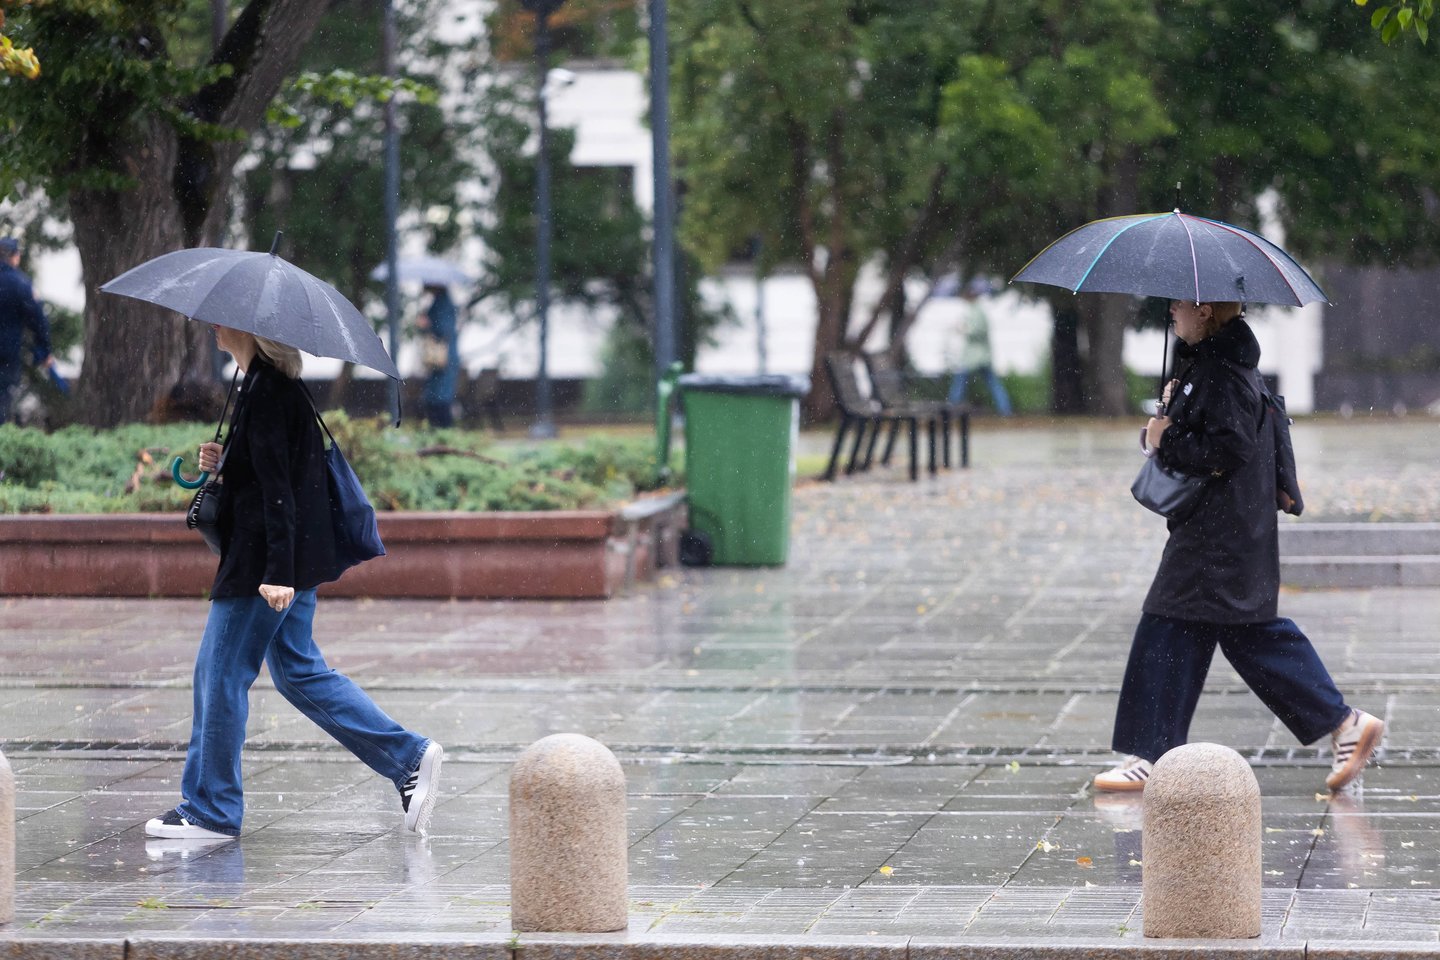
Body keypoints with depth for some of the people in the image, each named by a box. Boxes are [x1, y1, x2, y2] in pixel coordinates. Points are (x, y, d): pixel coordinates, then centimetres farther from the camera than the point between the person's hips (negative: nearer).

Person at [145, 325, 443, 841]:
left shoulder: (266, 391, -17)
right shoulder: (273, 383, 13)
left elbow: (276, 485, -22)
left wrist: (277, 572, -25)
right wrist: (223, 462, 6)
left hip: (263, 560, -10)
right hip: (292, 559, 10)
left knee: (221, 673, -1)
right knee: (298, 669, 16)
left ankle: (209, 811, 8)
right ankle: (409, 757, 13)